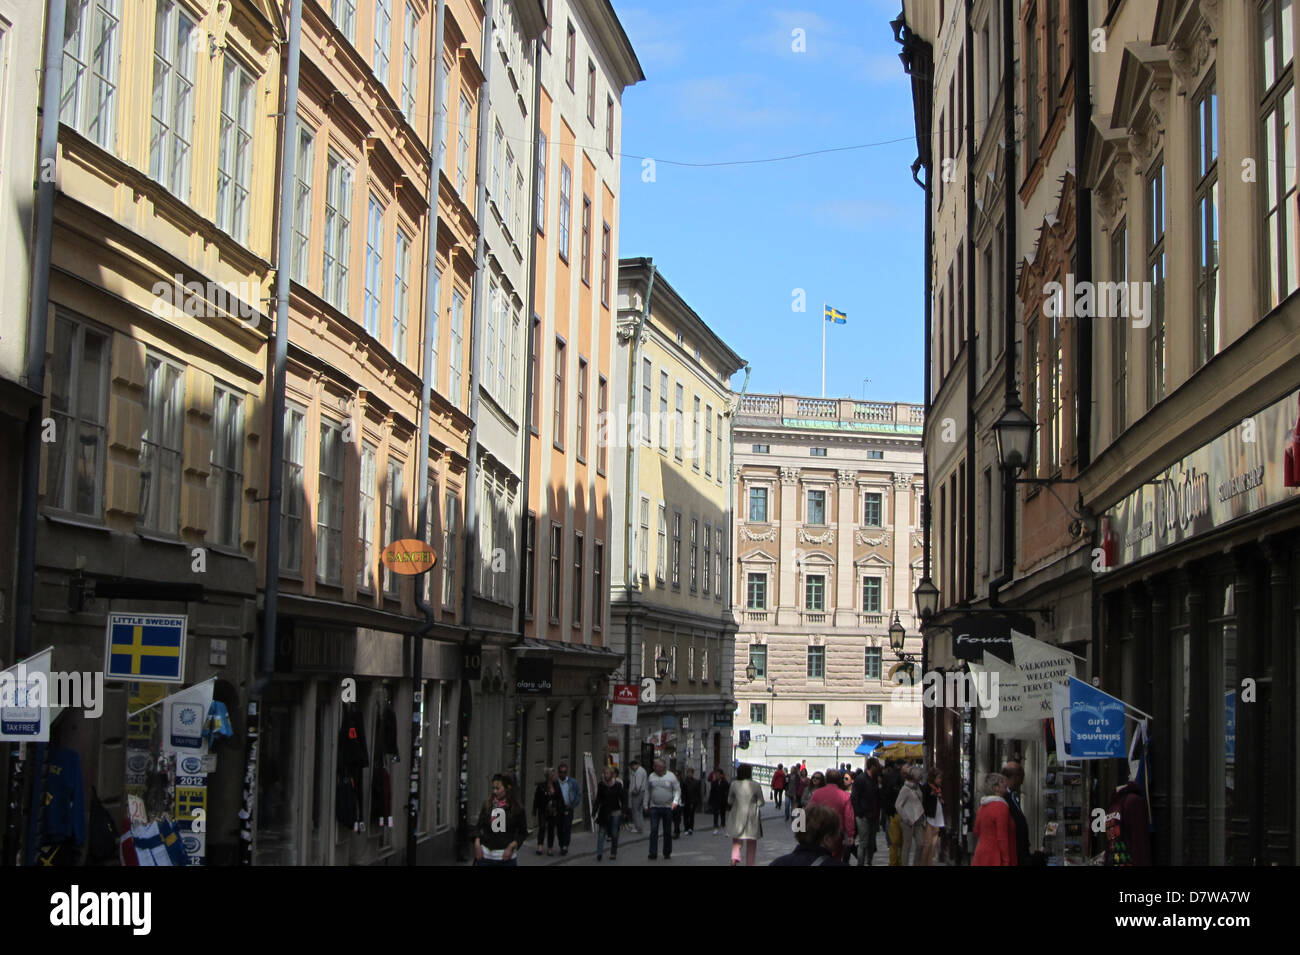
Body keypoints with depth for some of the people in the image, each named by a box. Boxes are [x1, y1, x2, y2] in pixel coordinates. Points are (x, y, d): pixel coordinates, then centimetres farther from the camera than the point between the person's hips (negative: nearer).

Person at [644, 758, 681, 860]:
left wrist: (675, 801, -16)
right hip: (654, 807, 1)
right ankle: (653, 853, -10)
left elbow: (677, 790, 0)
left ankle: (667, 853, 17)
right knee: (654, 830, -9)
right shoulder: (651, 777, 7)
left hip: (667, 807, -1)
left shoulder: (671, 776, 1)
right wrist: (645, 805, 13)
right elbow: (647, 791, 14)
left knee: (668, 832, 6)